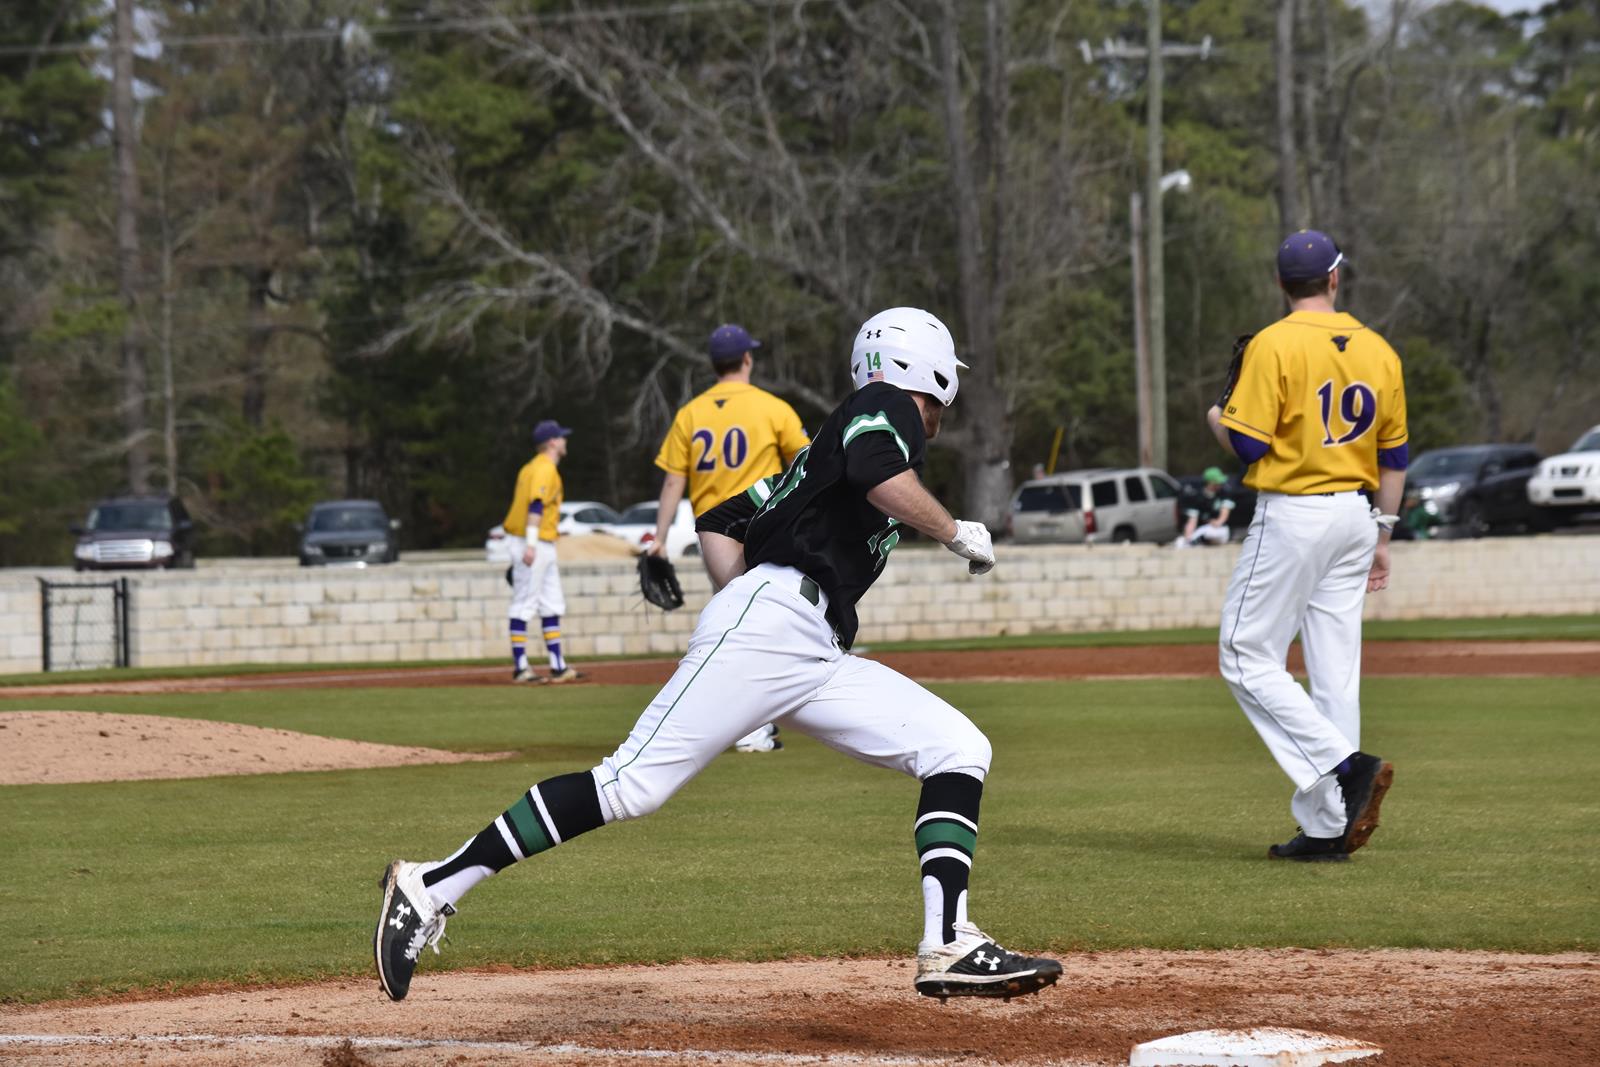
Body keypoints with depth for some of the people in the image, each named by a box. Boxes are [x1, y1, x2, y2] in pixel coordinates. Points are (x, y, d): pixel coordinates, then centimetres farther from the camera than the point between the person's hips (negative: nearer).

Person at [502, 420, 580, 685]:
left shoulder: (531, 467, 17)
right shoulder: (545, 469, -13)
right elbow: (535, 505, -23)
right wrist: (531, 545, -29)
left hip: (544, 546, 10)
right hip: (533, 544, -10)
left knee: (552, 604, 11)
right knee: (524, 604, -7)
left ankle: (558, 666, 13)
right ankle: (520, 668, -6)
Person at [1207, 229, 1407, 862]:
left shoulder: (1275, 345, -11)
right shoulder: (1379, 351, 7)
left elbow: (1247, 445, -15)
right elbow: (1393, 456, 11)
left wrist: (1215, 420, 8)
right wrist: (1381, 537, 19)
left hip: (1292, 517, -6)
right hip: (1355, 515, 6)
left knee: (1248, 659, 0)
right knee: (1334, 670, 7)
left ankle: (1345, 762, -17)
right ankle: (1325, 828, 6)